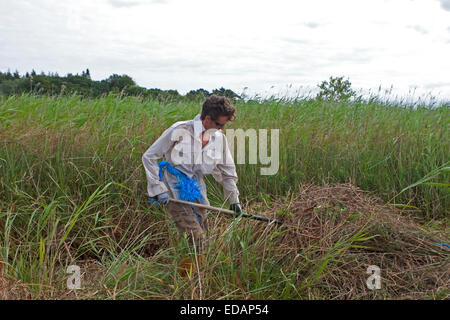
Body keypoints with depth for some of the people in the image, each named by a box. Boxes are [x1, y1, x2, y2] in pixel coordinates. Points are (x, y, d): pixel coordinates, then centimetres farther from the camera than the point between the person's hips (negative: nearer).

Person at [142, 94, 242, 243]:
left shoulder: (219, 138, -1)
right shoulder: (178, 131, -17)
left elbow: (227, 169, 13)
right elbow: (148, 157, -10)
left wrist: (234, 200, 15)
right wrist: (159, 189, -13)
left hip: (196, 188, 6)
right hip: (174, 190, -6)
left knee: (203, 232, 8)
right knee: (195, 237, -14)